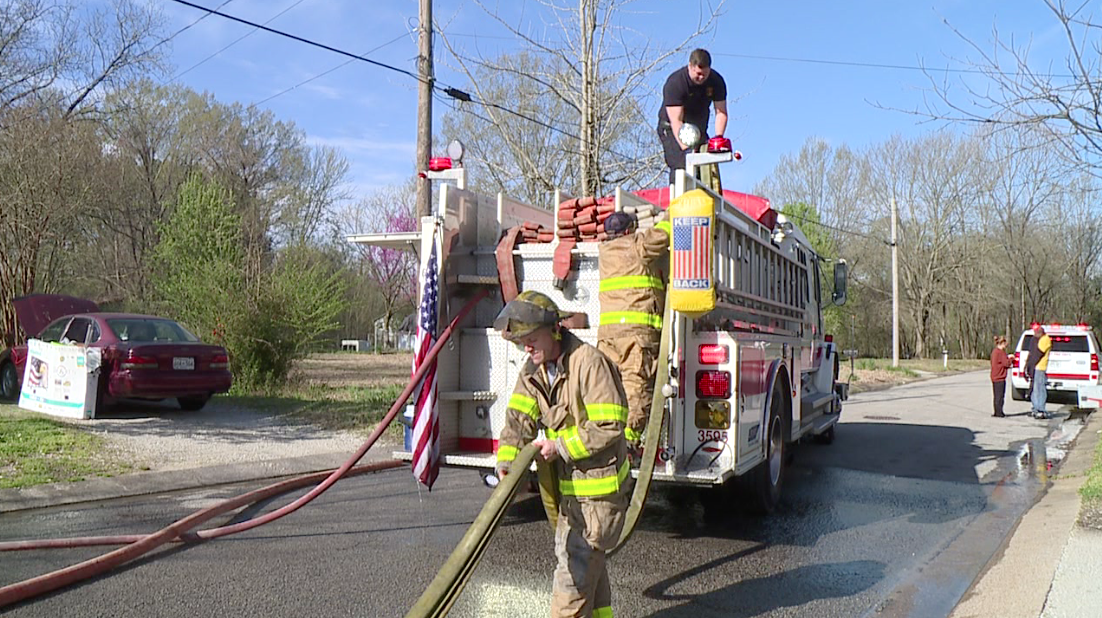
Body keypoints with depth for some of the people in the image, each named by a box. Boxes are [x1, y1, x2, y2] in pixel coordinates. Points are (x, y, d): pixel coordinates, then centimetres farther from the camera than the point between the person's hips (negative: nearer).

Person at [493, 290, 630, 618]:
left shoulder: (590, 363, -21)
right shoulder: (533, 369, 5)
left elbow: (609, 425, -23)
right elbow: (519, 418, -2)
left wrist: (560, 447, -22)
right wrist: (506, 461, -17)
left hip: (598, 484, -8)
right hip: (568, 483, 8)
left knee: (575, 568, -3)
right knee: (587, 561, 21)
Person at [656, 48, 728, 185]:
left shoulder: (716, 81, -12)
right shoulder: (675, 83, -26)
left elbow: (721, 112, -12)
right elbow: (676, 120, -32)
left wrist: (718, 137, -30)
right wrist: (685, 147, -43)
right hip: (672, 129, -5)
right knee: (680, 166, -21)